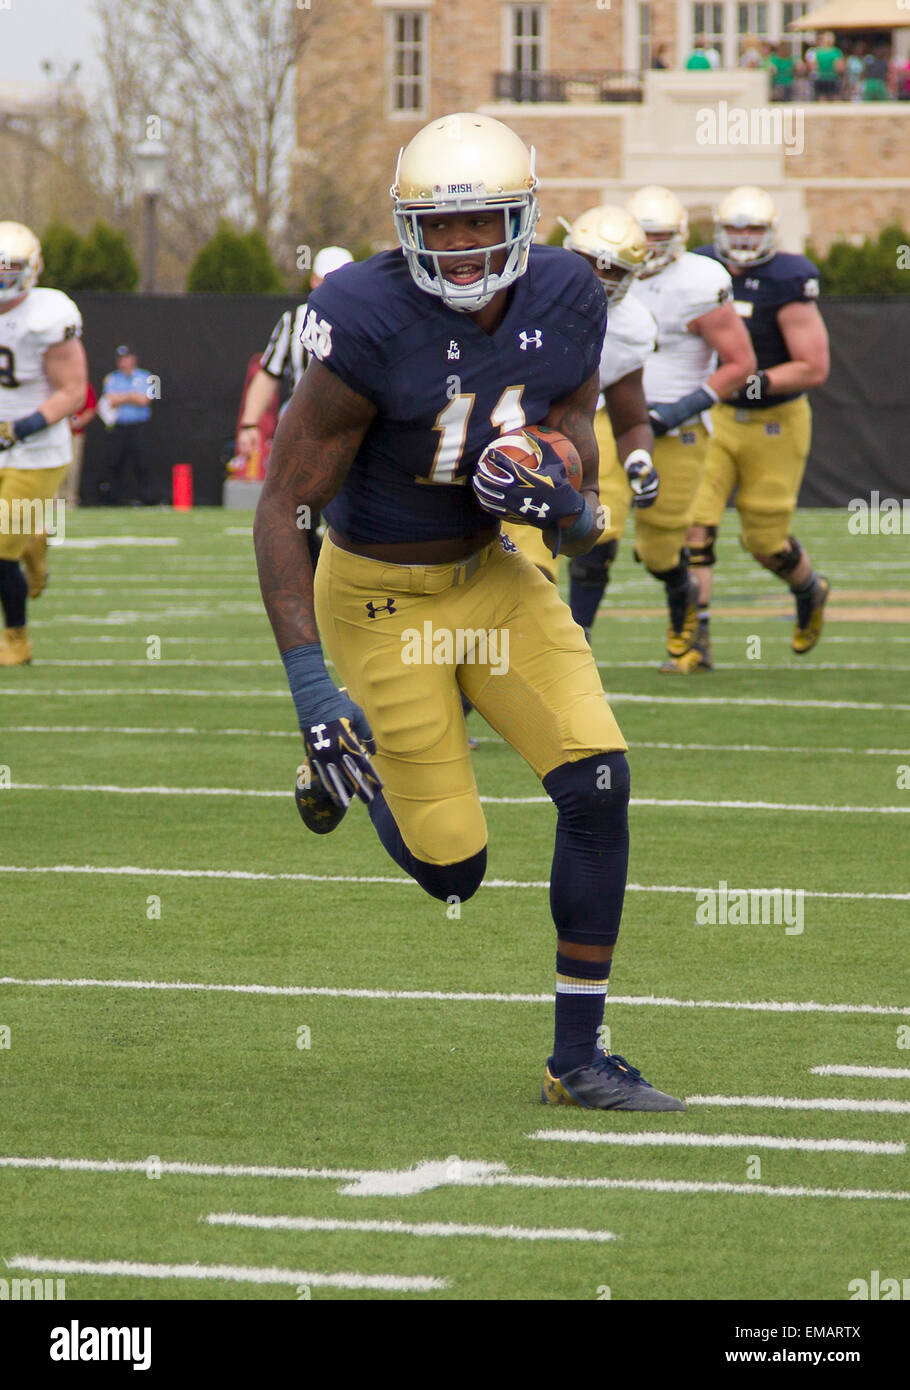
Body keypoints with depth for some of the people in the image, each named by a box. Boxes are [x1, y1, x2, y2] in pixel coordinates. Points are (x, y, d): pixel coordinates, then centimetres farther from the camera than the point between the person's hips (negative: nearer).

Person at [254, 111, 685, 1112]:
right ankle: (350, 754, 32)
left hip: (491, 573, 5)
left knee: (599, 782, -12)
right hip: (380, 597, -5)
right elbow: (279, 510, -21)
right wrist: (311, 688, -25)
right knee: (452, 870, -3)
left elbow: (581, 530, 0)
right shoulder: (372, 327, -26)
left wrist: (561, 505, -25)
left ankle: (577, 1058, -1)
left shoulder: (565, 306, -9)